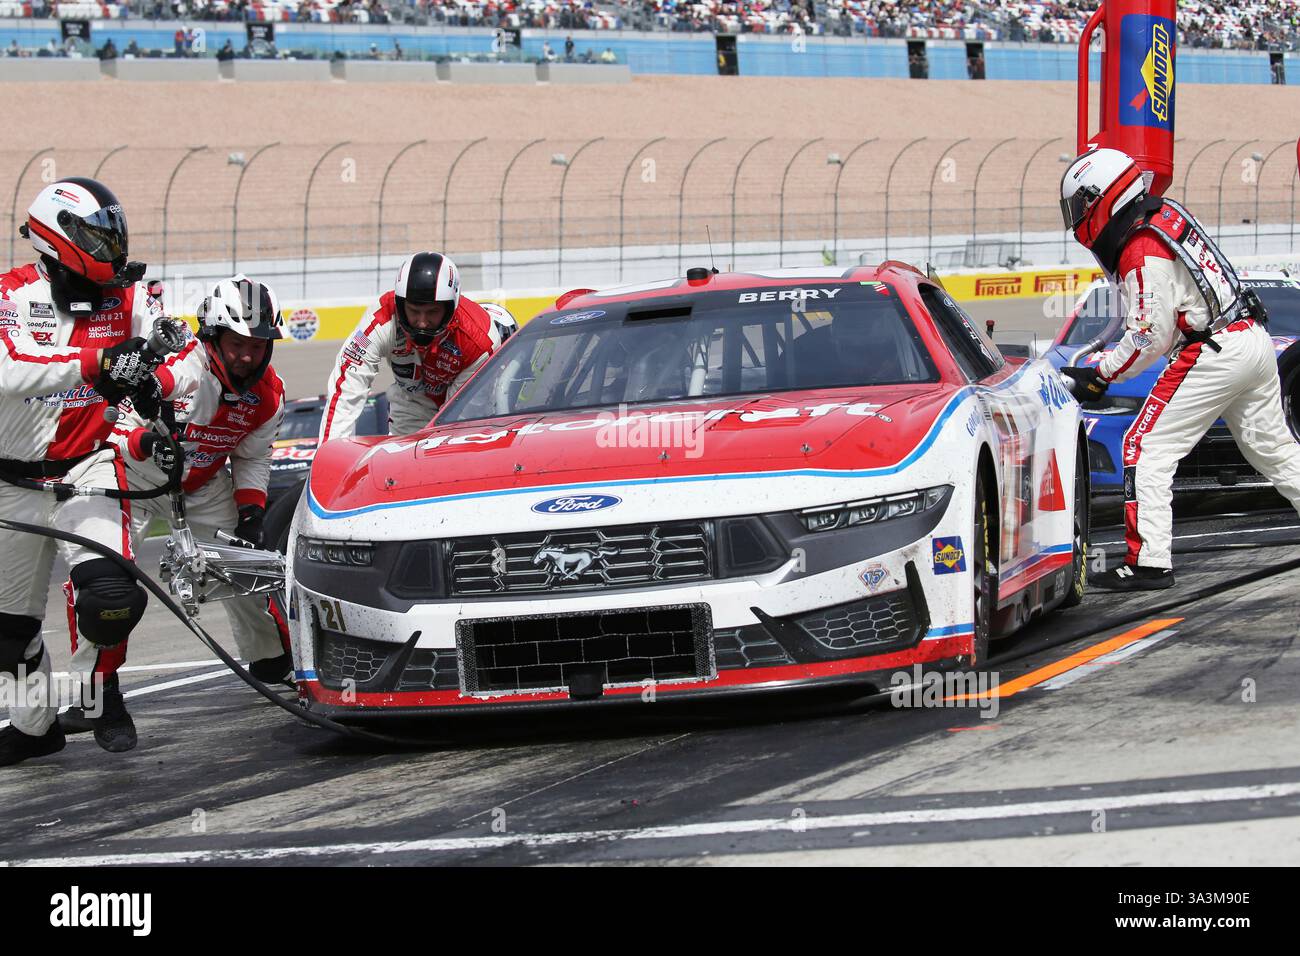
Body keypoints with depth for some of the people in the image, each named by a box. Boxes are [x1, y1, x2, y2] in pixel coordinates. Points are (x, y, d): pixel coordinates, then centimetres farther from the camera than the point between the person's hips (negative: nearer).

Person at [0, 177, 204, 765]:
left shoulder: (127, 297, -3)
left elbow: (193, 357, -5)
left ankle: (98, 687, 2)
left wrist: (156, 381, -28)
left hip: (90, 469, 0)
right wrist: (94, 363, -39)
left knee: (109, 593, -25)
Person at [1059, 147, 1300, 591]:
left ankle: (1148, 562, -11)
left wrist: (1099, 376, -6)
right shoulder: (1165, 214, 10)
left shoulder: (1142, 255, -17)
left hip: (1214, 355, -9)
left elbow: (1149, 339, -17)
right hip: (1255, 338, 9)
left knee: (1146, 449, -5)